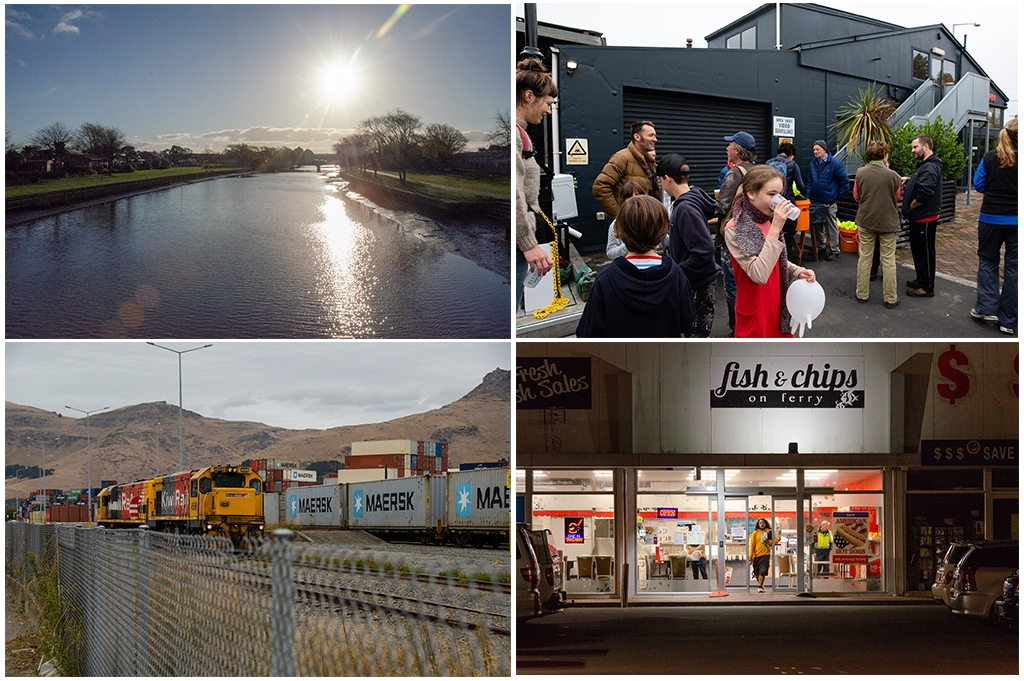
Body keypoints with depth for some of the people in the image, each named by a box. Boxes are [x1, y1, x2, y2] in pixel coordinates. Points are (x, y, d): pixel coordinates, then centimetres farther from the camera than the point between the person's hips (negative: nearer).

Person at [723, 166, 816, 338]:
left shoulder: (768, 220, 3)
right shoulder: (734, 230, -21)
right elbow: (759, 275, -31)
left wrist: (798, 272, -4)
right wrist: (775, 229, -32)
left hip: (778, 305, 7)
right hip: (754, 313, -7)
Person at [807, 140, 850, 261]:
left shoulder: (834, 162, -9)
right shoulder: (813, 164, 8)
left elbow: (845, 180, -6)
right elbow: (809, 182, 16)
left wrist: (839, 197, -6)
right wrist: (808, 198, 7)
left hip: (830, 202, -6)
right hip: (815, 201, 6)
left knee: (832, 226, 0)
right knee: (818, 226, 12)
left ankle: (835, 250, 9)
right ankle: (820, 247, 25)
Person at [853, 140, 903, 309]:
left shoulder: (861, 173, -7)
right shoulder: (893, 176, -13)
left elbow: (856, 197, 5)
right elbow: (898, 197, 2)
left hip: (866, 221, 2)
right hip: (888, 222, -2)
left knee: (865, 258, 13)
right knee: (888, 261, 5)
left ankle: (862, 294, 19)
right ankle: (890, 298, 9)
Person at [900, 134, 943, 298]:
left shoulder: (930, 167, -21)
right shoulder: (924, 165, 14)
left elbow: (925, 191, -32)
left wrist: (912, 206, -18)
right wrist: (909, 180, 10)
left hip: (925, 220, -11)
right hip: (918, 218, 11)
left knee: (925, 252, -3)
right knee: (917, 250, 20)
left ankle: (927, 287, 3)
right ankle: (921, 280, 33)